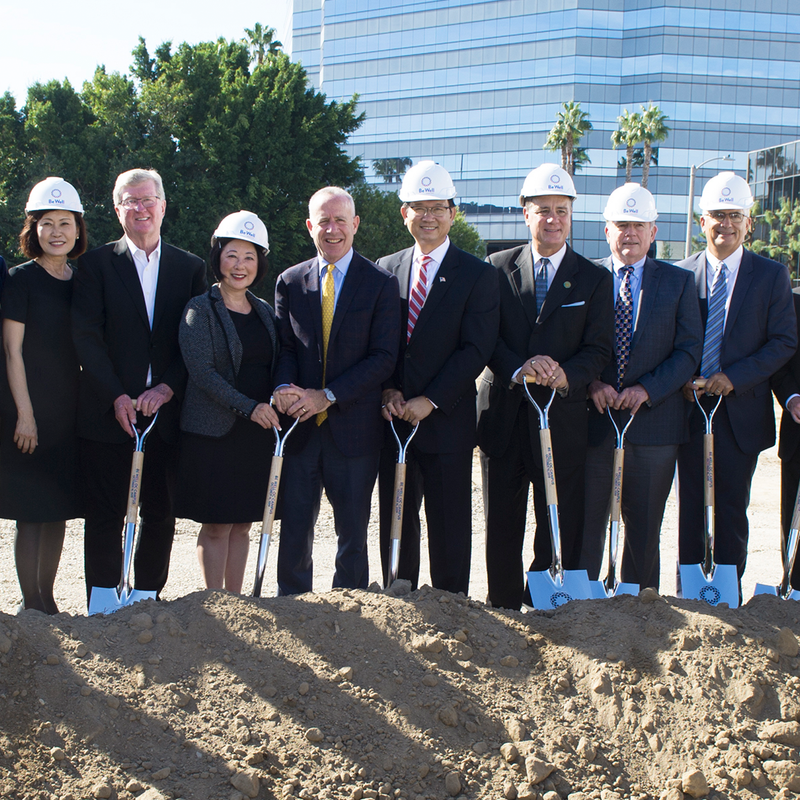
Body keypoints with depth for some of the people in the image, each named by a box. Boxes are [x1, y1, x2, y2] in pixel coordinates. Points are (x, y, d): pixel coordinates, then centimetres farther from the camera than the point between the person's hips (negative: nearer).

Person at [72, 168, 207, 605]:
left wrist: (167, 388, -11)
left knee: (161, 515, 6)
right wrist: (116, 397, -14)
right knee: (104, 516, 2)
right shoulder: (96, 264, 3)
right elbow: (85, 337, -5)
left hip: (166, 411, 2)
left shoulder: (190, 268, 9)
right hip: (108, 412, -2)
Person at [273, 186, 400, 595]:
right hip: (300, 424, 2)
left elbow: (384, 358, -7)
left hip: (354, 425, -2)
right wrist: (285, 387, -15)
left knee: (352, 530, 8)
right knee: (294, 528, 6)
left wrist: (327, 396, -15)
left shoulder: (381, 284, -1)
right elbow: (284, 347, 7)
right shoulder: (290, 282, 9)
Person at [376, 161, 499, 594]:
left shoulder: (478, 275, -2)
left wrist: (429, 401, -16)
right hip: (394, 420, 4)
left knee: (449, 529, 3)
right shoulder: (385, 270, 11)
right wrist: (386, 391, -6)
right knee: (396, 522, 10)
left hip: (447, 422, -3)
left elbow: (476, 349, -9)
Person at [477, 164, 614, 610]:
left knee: (560, 530, 1)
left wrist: (566, 375, -20)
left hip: (563, 418, -1)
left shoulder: (594, 279, 6)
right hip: (504, 415, 1)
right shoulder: (499, 268, 7)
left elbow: (599, 349, 0)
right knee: (501, 527, 8)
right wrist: (518, 369, -18)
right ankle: (503, 612, 20)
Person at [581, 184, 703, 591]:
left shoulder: (678, 282, 7)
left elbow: (689, 350, 1)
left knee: (644, 531, 7)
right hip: (593, 420, 0)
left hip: (654, 423, 0)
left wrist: (646, 390, -12)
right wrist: (590, 384, -12)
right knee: (584, 525, 2)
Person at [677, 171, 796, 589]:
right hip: (690, 410, 1)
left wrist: (734, 378, -14)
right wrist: (681, 380, -10)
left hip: (740, 411, -1)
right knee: (690, 509, 8)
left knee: (731, 511, 4)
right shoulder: (681, 274, 4)